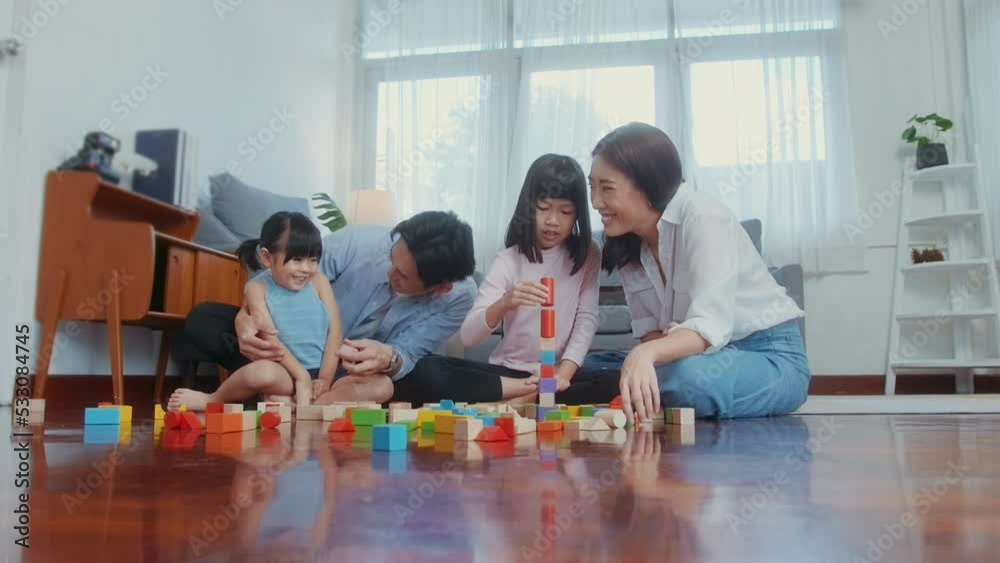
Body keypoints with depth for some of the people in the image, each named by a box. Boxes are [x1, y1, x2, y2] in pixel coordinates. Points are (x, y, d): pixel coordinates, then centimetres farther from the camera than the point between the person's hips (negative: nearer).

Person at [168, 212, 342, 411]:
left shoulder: (319, 283, 6)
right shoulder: (258, 288, 0)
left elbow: (334, 331, 1)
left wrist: (325, 379, -9)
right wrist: (301, 375, -20)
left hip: (321, 372, 3)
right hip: (287, 373, -2)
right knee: (262, 372, -37)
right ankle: (214, 401, -5)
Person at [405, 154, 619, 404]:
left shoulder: (587, 254, 1)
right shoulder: (508, 260, -4)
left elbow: (587, 320, -4)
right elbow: (468, 337, -13)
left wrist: (563, 375, -20)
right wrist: (504, 303, -33)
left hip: (558, 373, 0)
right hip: (507, 371, 0)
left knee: (616, 384, -31)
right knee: (429, 370, -24)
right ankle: (537, 393, -21)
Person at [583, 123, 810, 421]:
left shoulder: (702, 218, -20)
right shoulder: (627, 241, 1)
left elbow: (710, 326, -32)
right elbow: (648, 330, -1)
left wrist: (645, 354, -50)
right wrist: (641, 359, -25)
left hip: (770, 355, -6)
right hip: (707, 352, 7)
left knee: (688, 375, -37)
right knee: (590, 368, -7)